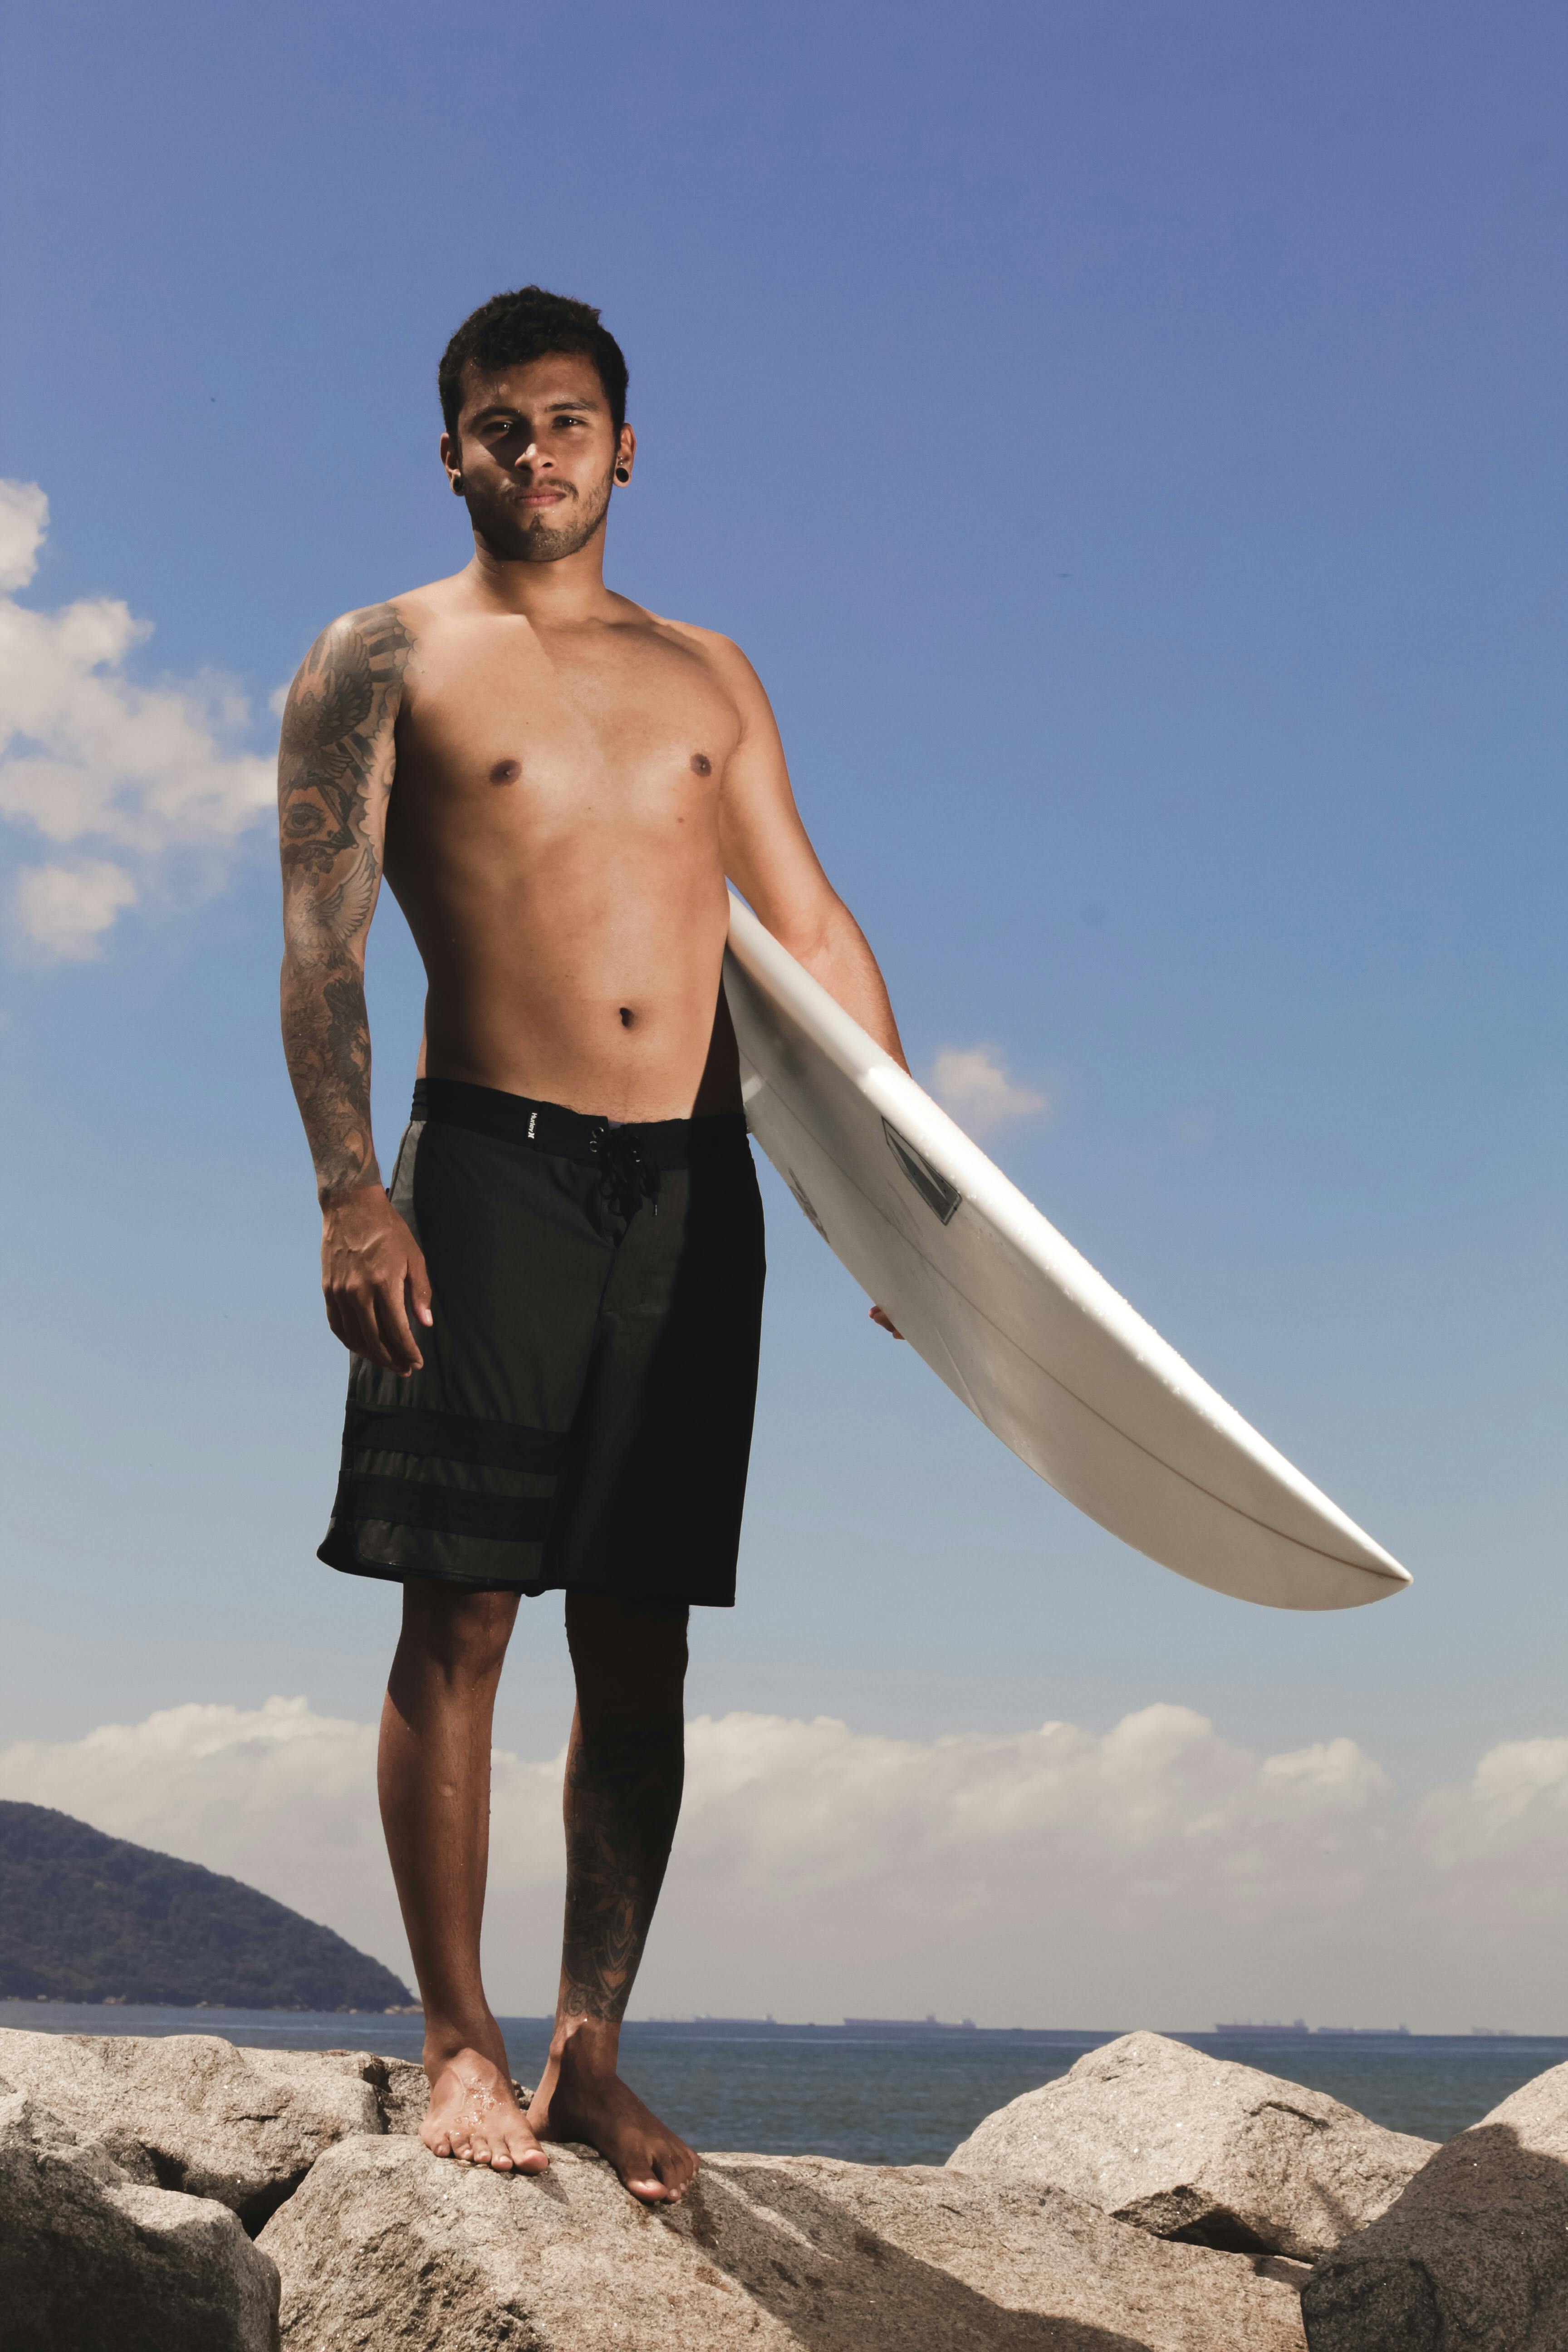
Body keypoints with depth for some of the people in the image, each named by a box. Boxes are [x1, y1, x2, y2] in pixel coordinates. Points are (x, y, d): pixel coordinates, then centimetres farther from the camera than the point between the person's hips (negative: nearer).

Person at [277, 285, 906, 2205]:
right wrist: (349, 1193, -15)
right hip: (491, 1171, -3)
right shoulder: (383, 659, 7)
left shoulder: (707, 675, 18)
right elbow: (321, 942, -2)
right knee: (460, 1616, -3)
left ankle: (591, 2055, 13)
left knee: (639, 1644, 4)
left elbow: (814, 933, 18)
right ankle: (458, 2041, 9)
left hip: (693, 1186, 4)